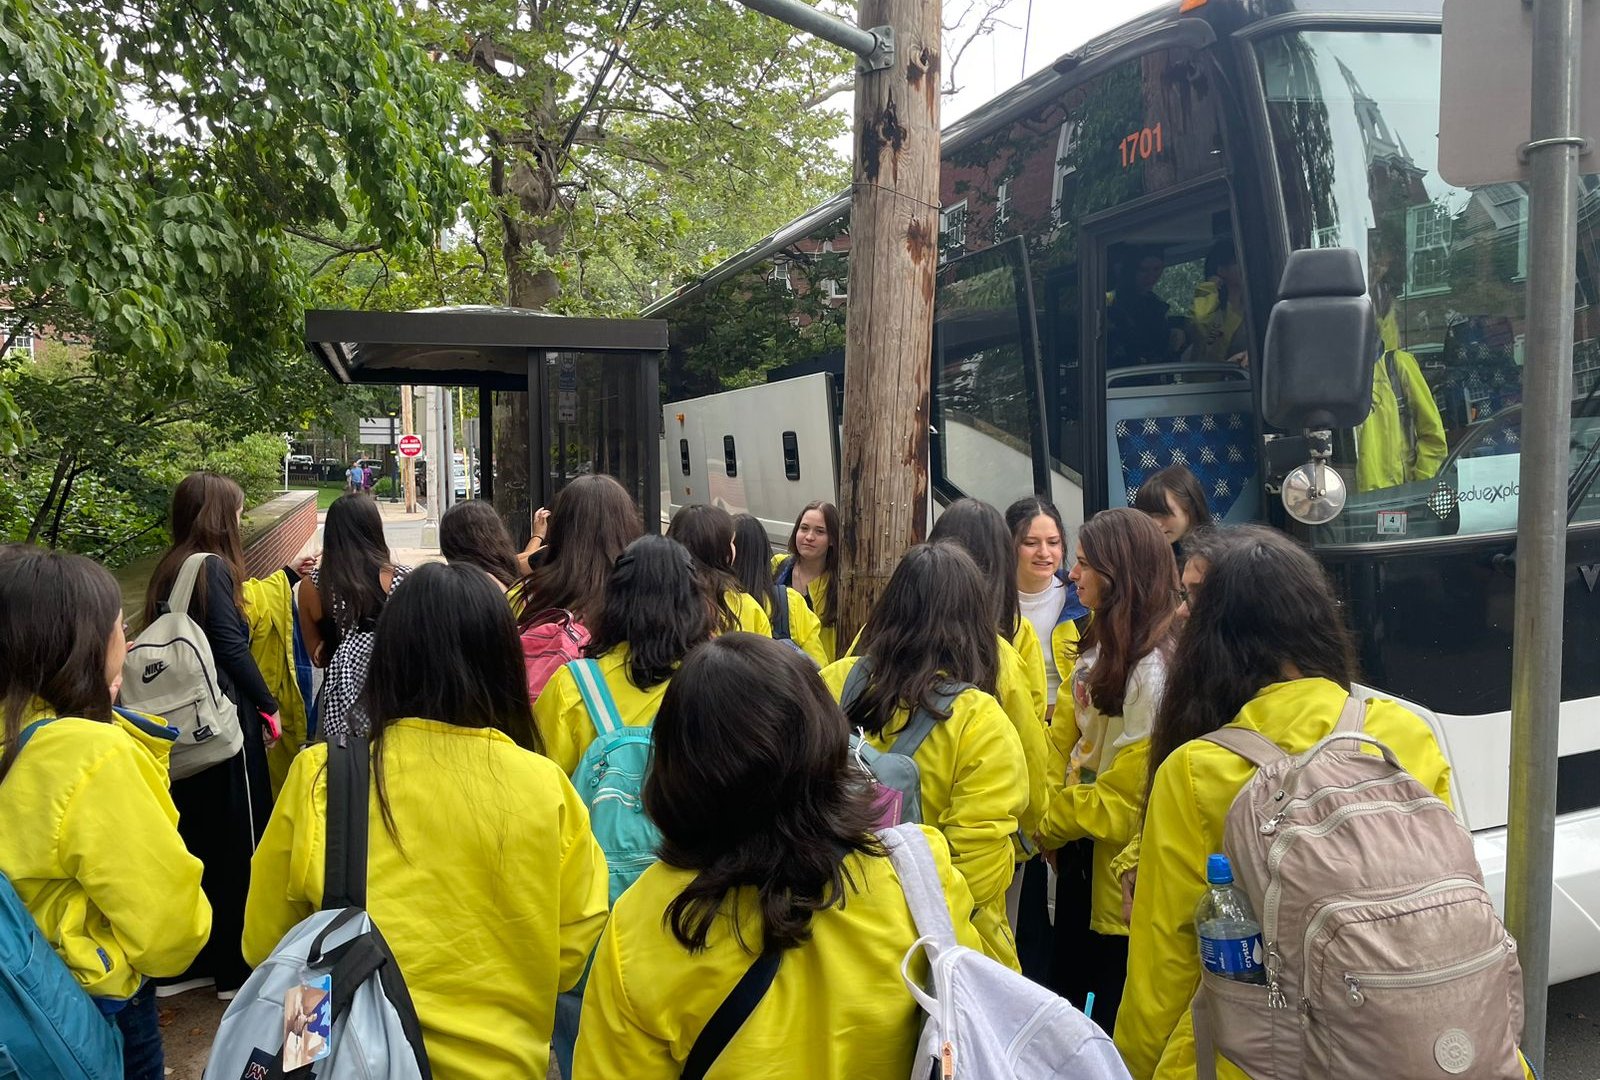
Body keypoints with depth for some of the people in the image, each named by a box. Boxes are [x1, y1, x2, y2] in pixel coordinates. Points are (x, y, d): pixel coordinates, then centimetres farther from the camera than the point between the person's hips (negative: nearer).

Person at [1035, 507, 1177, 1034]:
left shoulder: (1153, 668, -25)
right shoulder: (1100, 645, 5)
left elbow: (1127, 794, -23)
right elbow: (1066, 735, 6)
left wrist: (1047, 822, -12)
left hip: (1116, 866, -8)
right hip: (1076, 852, 8)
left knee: (1112, 1007, 11)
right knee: (1065, 986, 22)